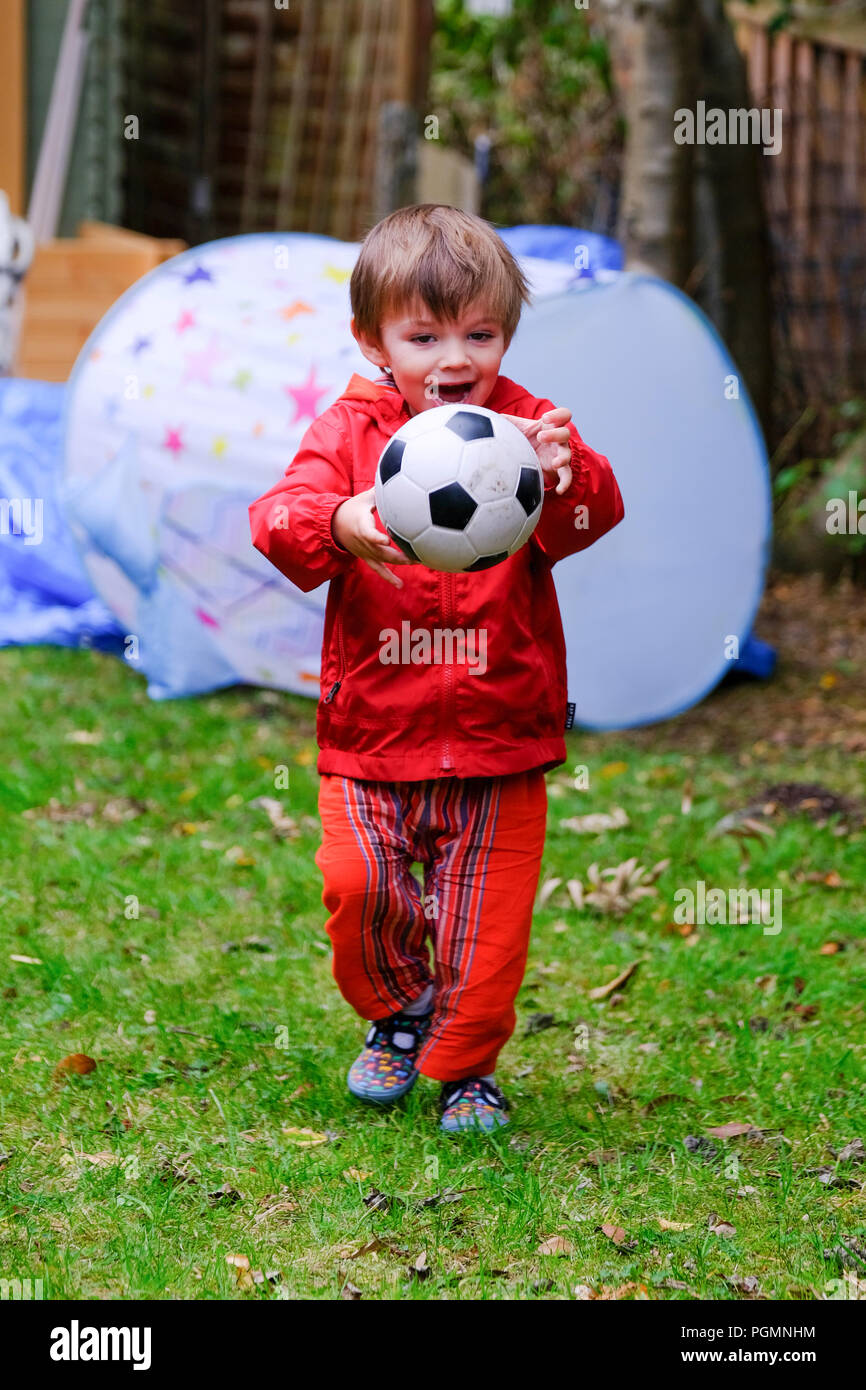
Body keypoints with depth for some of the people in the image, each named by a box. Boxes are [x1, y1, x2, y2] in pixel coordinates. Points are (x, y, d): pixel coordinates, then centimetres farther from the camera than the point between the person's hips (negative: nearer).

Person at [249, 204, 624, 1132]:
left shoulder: (522, 425, -2)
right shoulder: (349, 430, -2)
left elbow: (594, 514, -19)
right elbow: (279, 518, -16)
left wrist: (562, 479, -43)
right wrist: (337, 525, -39)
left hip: (501, 737, 0)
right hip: (372, 734, 0)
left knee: (487, 914, 3)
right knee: (357, 886, -8)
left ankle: (466, 1064, 27)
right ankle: (397, 1012, 24)